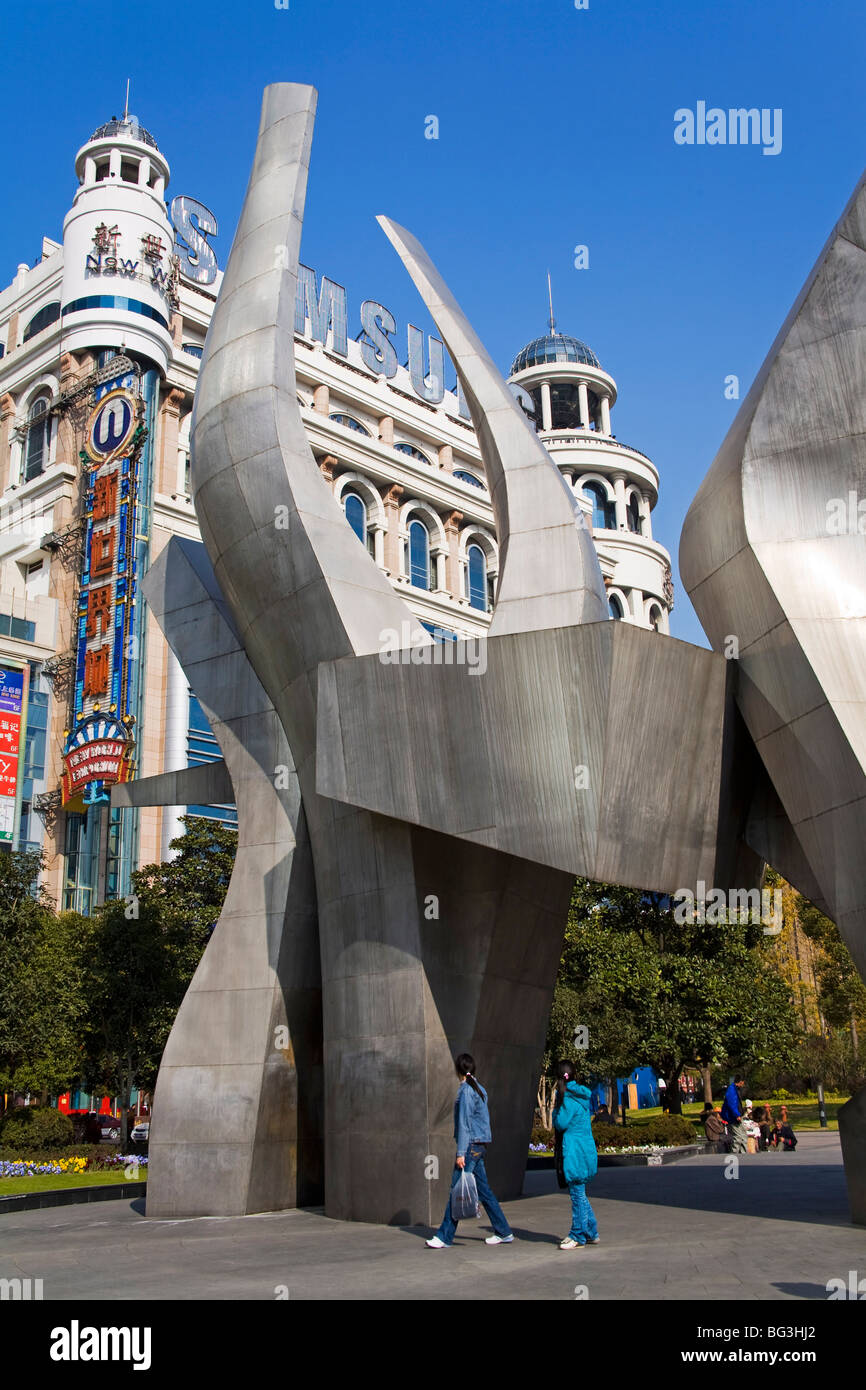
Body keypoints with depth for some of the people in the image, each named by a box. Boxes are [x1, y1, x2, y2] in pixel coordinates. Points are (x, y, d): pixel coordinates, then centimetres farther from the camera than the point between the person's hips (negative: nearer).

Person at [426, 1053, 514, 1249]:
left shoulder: (466, 1090, -13)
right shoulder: (478, 1088, 14)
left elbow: (464, 1123, -17)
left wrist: (461, 1153, -17)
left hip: (471, 1145, -9)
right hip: (480, 1144, 9)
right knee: (483, 1190, 13)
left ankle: (445, 1236, -2)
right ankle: (504, 1232, 16)